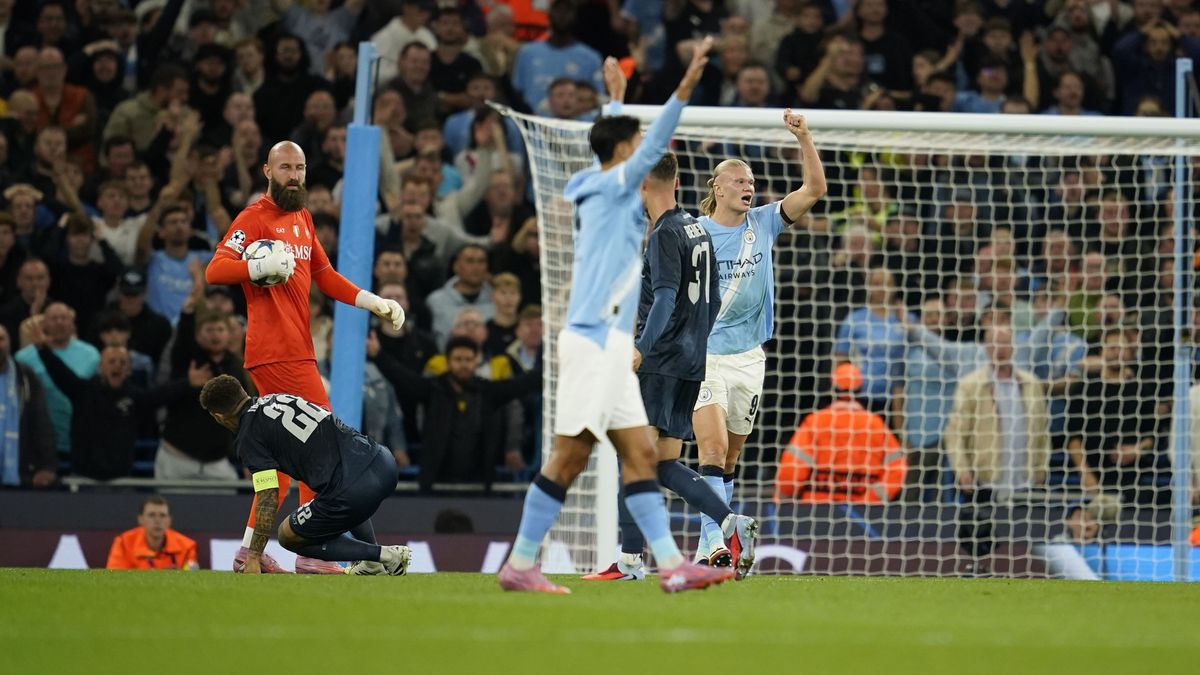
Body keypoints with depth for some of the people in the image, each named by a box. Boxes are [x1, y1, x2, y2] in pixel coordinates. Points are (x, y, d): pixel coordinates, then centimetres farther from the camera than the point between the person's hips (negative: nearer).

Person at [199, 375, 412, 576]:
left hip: (352, 491, -8)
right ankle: (372, 564, 28)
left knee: (289, 537, 18)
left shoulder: (249, 437, 0)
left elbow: (269, 498, -6)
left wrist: (254, 557, -2)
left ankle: (384, 555, 5)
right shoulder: (280, 397, 22)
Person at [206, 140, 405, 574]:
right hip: (277, 351, -9)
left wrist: (374, 303, 18)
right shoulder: (255, 218, -6)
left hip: (294, 350, 9)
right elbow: (215, 270, -13)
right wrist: (262, 266, -27)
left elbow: (325, 276, 26)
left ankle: (250, 550, 17)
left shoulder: (302, 218, 20)